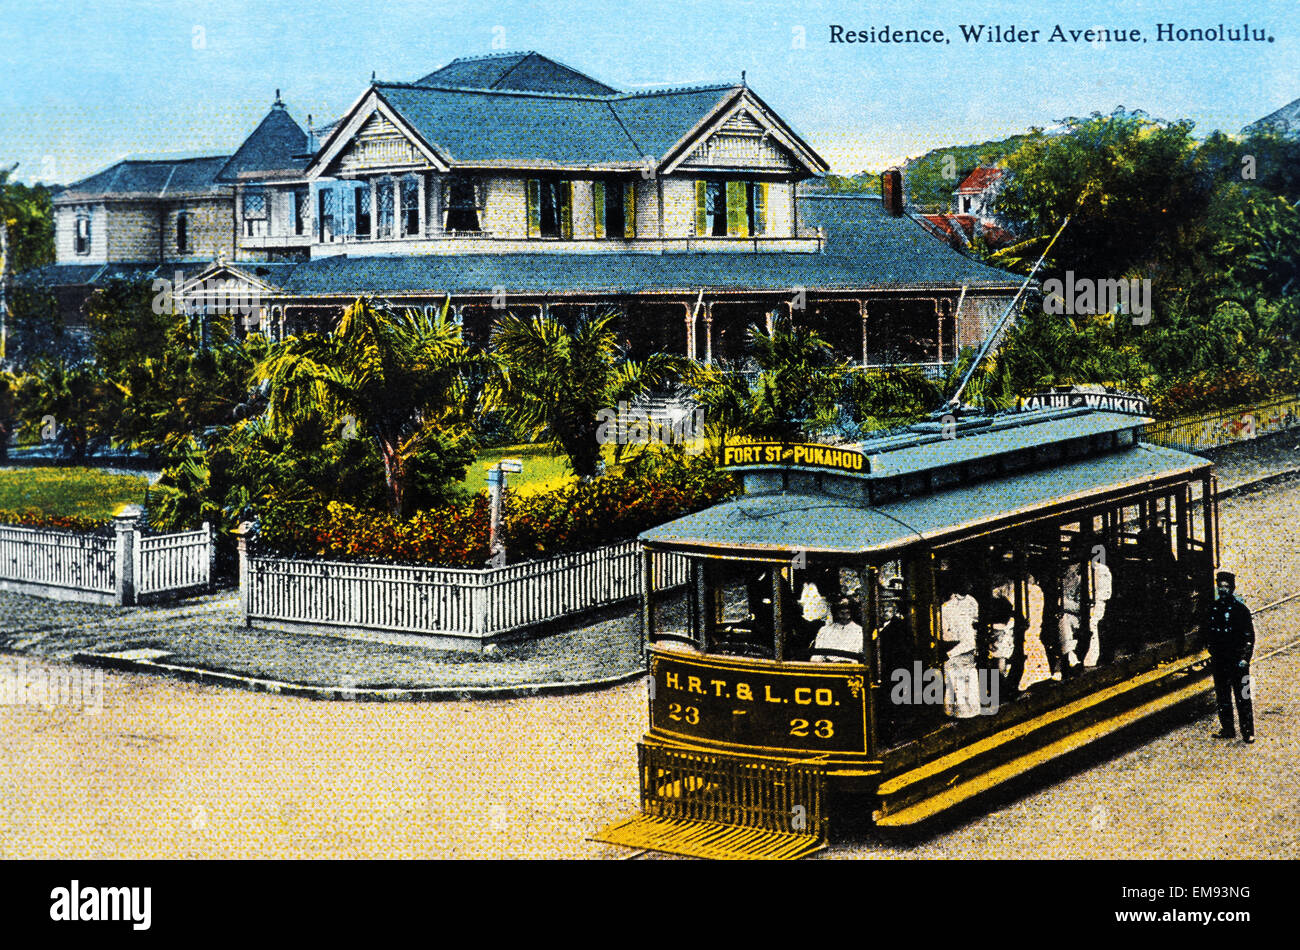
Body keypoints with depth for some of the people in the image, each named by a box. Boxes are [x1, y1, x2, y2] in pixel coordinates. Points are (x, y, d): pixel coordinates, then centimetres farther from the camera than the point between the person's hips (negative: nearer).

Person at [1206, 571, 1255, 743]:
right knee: (1222, 697, 10)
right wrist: (1212, 653, 13)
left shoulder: (1241, 609, -6)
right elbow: (1208, 633, 17)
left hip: (1237, 661, -5)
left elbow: (1249, 636, -6)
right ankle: (1227, 730, 20)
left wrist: (1245, 658, -13)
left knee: (1242, 697, -4)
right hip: (1219, 661, 5)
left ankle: (1248, 732, 3)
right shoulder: (1212, 608, 8)